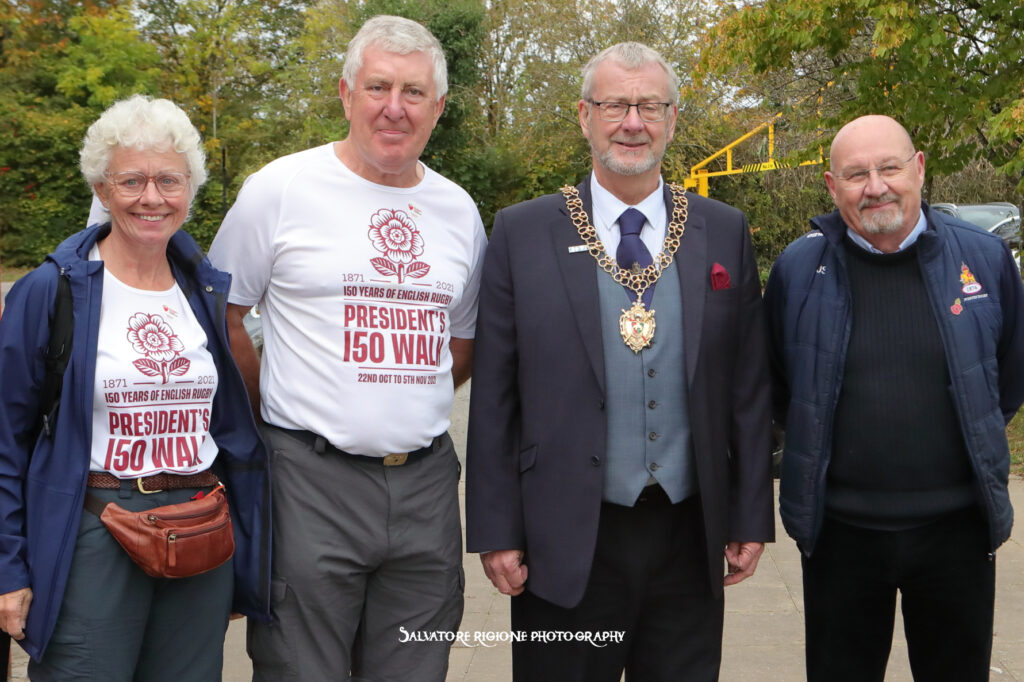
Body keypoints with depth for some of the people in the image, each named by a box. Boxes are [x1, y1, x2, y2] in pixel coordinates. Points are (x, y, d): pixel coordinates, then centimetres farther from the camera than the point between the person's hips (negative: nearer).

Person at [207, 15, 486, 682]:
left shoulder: (460, 210, 9)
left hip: (426, 481, 4)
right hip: (310, 478, -4)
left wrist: (405, 398, 9)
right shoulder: (281, 188, -4)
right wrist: (277, 408, 5)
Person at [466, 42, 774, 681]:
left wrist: (752, 517, 4)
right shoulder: (522, 233, -2)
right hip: (564, 546, -2)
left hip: (690, 537, 2)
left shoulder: (724, 232, 4)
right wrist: (496, 531, -4)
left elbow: (749, 386, 6)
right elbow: (494, 395, -2)